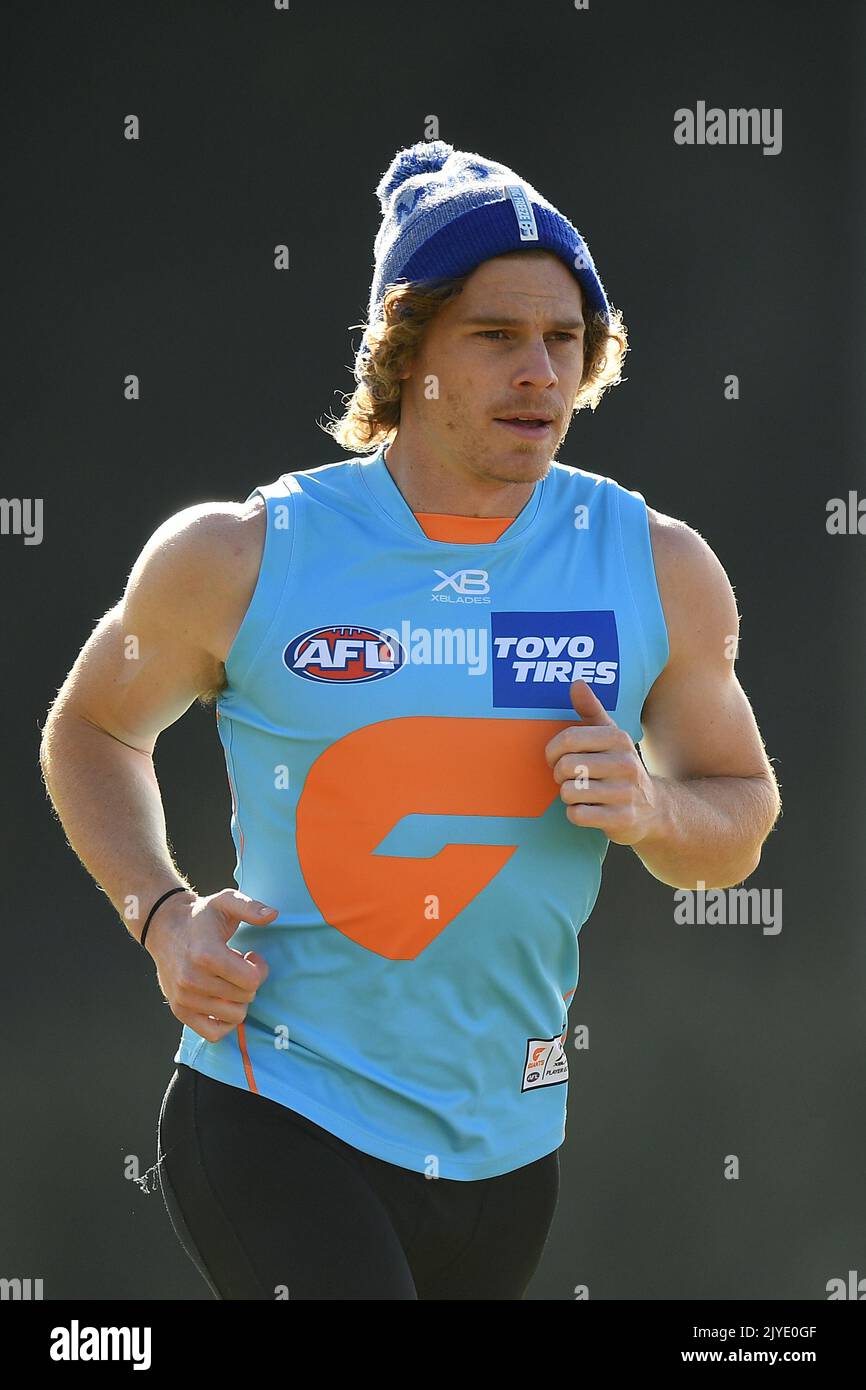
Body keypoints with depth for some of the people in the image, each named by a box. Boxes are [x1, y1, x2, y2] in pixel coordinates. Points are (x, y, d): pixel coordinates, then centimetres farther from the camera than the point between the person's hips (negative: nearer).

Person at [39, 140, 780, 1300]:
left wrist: (652, 811, -12)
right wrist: (162, 916, -5)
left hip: (506, 1148, 4)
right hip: (278, 1118, -4)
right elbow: (92, 725, 12)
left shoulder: (661, 571, 1)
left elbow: (740, 821, 13)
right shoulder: (242, 559, -6)